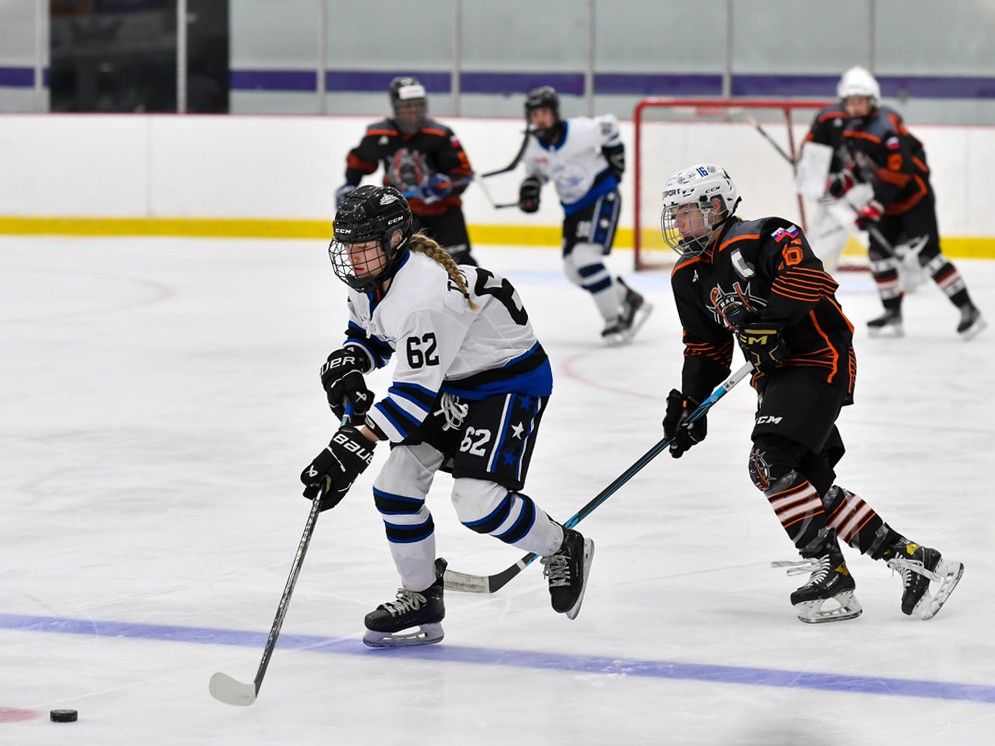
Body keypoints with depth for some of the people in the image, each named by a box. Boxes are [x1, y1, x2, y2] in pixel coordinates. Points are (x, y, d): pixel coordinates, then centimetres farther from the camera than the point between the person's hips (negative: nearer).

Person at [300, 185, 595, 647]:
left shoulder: (424, 295, -34)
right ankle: (421, 600, 16)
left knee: (478, 501, -21)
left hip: (512, 381, -10)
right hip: (453, 384, 10)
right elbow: (368, 332, 16)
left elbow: (416, 392, -35)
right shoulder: (371, 281, -5)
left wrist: (354, 446, -39)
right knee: (396, 485, 0)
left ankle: (564, 550, 7)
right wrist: (348, 362, -9)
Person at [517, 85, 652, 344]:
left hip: (601, 198, -7)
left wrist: (614, 156, 3)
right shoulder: (533, 148, -6)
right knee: (573, 270, 5)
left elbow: (609, 126, -4)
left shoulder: (580, 131, -22)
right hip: (573, 207, 7)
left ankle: (615, 320, -15)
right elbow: (536, 172, 13)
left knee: (585, 257, -22)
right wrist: (530, 189, -7)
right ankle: (629, 300, 21)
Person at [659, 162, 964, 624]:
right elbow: (705, 347, 17)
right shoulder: (688, 276, 12)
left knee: (770, 462, -21)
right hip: (775, 374, 9)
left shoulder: (763, 238, -15)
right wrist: (689, 405, 5)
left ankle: (831, 577, -15)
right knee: (814, 482, 2)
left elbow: (809, 278, -31)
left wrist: (761, 308, -39)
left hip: (819, 359, -9)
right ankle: (912, 560, 8)